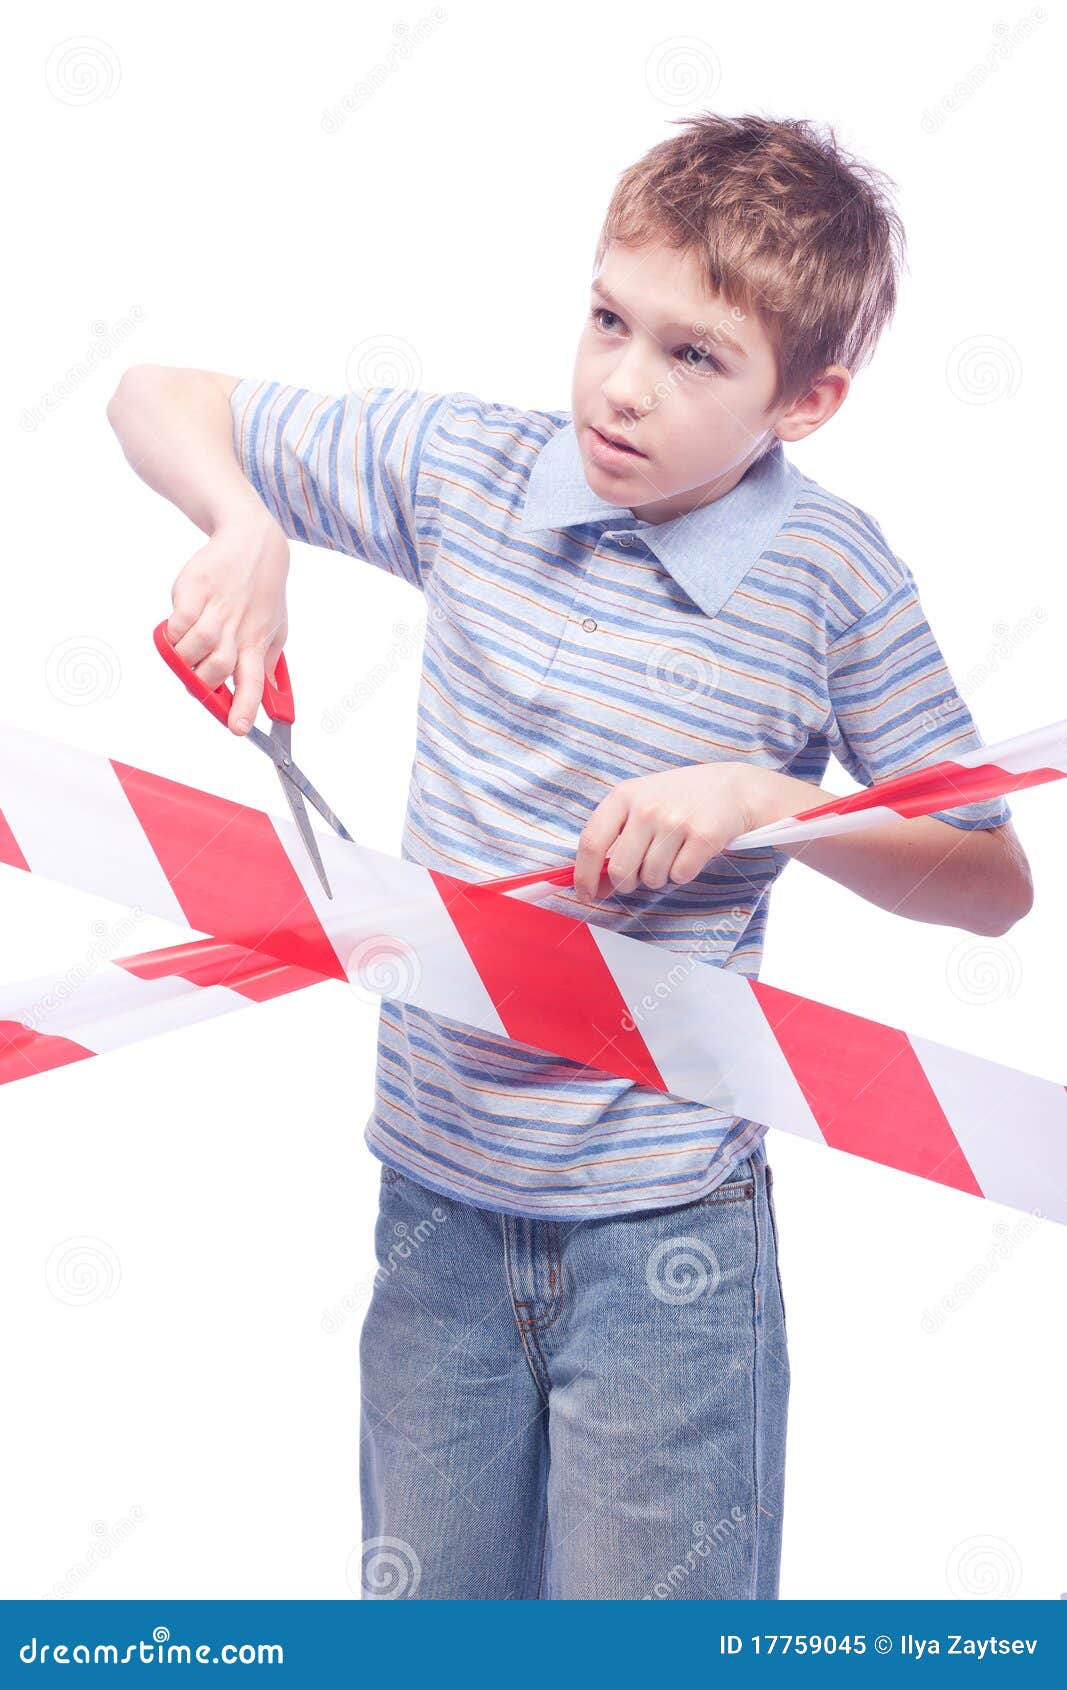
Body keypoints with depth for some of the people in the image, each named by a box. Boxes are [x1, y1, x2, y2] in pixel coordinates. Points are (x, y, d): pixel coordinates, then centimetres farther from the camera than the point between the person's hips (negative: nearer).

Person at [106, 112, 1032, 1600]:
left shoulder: (832, 577, -9)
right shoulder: (464, 468, -3)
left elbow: (996, 884, -3)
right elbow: (160, 400, 9)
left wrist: (767, 800, -19)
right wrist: (247, 531, -12)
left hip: (666, 1226, -3)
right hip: (439, 1192, 3)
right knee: (428, 1617, 19)